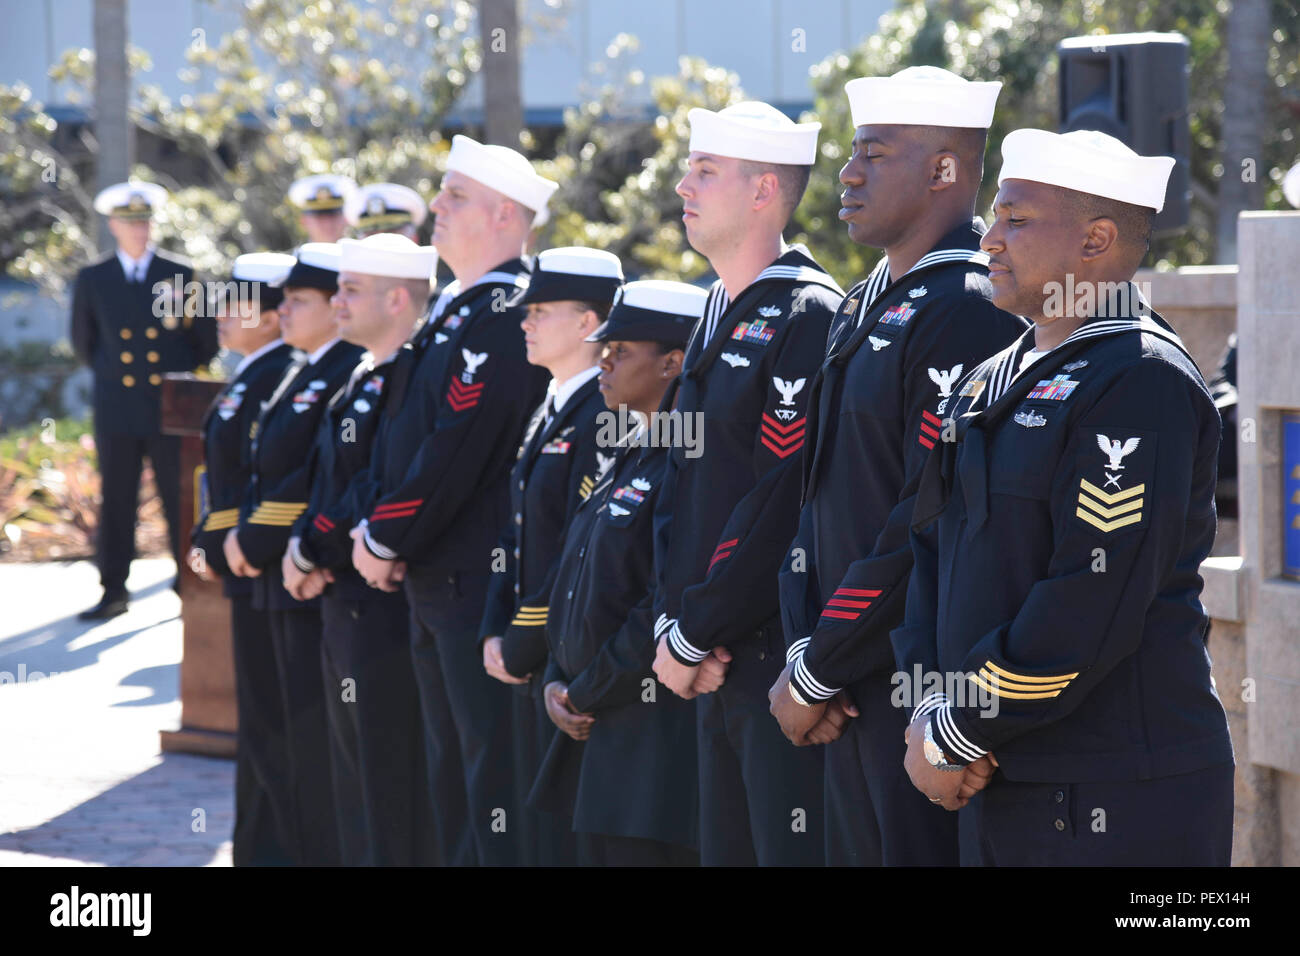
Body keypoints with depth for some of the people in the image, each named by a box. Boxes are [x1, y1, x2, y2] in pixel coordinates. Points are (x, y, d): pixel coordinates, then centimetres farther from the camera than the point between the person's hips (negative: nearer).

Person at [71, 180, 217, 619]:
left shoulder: (181, 274, 4)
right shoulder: (93, 279, 6)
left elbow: (208, 343, 9)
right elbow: (83, 341, 16)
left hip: (172, 407, -1)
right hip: (117, 411, 1)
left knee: (182, 500, 0)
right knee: (115, 503, 2)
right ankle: (113, 591, 9)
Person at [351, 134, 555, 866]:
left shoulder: (505, 316, -17)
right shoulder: (457, 309, 15)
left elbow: (456, 446, -21)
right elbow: (403, 428, 19)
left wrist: (386, 541, -13)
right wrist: (376, 528, 7)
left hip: (478, 580, -10)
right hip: (434, 580, 10)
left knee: (491, 761, -7)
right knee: (451, 768, 15)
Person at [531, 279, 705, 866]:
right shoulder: (630, 459, 16)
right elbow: (575, 585, 20)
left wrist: (587, 693, -13)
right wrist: (558, 683, 6)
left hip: (660, 743, -10)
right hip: (602, 730, 10)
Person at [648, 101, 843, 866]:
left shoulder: (811, 318, -12)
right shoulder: (719, 321, 17)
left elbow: (782, 502, -18)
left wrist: (694, 635, -15)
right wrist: (671, 621, 3)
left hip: (785, 660, -9)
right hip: (720, 667, 9)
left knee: (790, 848, -8)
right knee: (725, 847, 12)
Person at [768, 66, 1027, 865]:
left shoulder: (969, 314, -15)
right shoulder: (866, 310, 15)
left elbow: (932, 524, -20)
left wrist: (815, 677, -14)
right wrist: (806, 652, 2)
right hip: (855, 697, 9)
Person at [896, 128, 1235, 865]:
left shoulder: (1144, 383, -13)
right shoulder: (992, 382, 15)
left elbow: (1090, 605, -19)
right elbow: (932, 546, 14)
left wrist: (957, 738, -14)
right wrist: (931, 712, -2)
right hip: (1001, 790, 8)